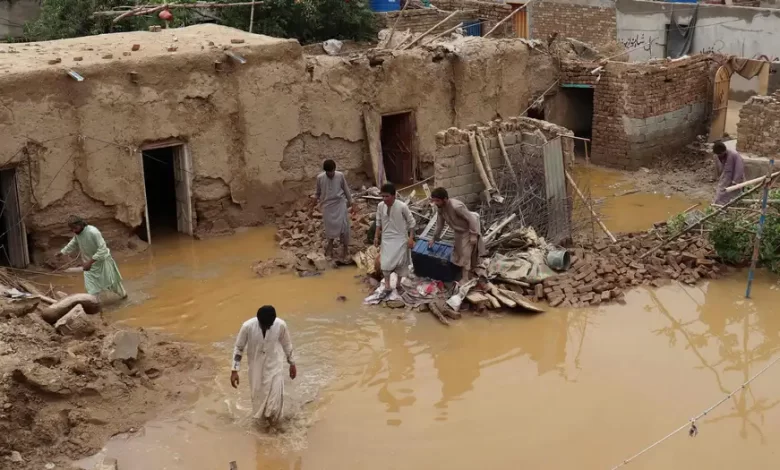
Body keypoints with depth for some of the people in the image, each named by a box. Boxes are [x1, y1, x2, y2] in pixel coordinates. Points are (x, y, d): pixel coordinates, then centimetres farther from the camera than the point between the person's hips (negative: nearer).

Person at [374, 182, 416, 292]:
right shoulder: (380, 206, -9)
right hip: (386, 238, 3)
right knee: (385, 262, -5)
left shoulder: (402, 206, -20)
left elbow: (411, 222, -9)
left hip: (400, 239, -2)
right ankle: (387, 286, 8)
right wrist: (376, 236, 7)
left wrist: (411, 238, -11)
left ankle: (398, 284, 27)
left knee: (400, 262, 7)